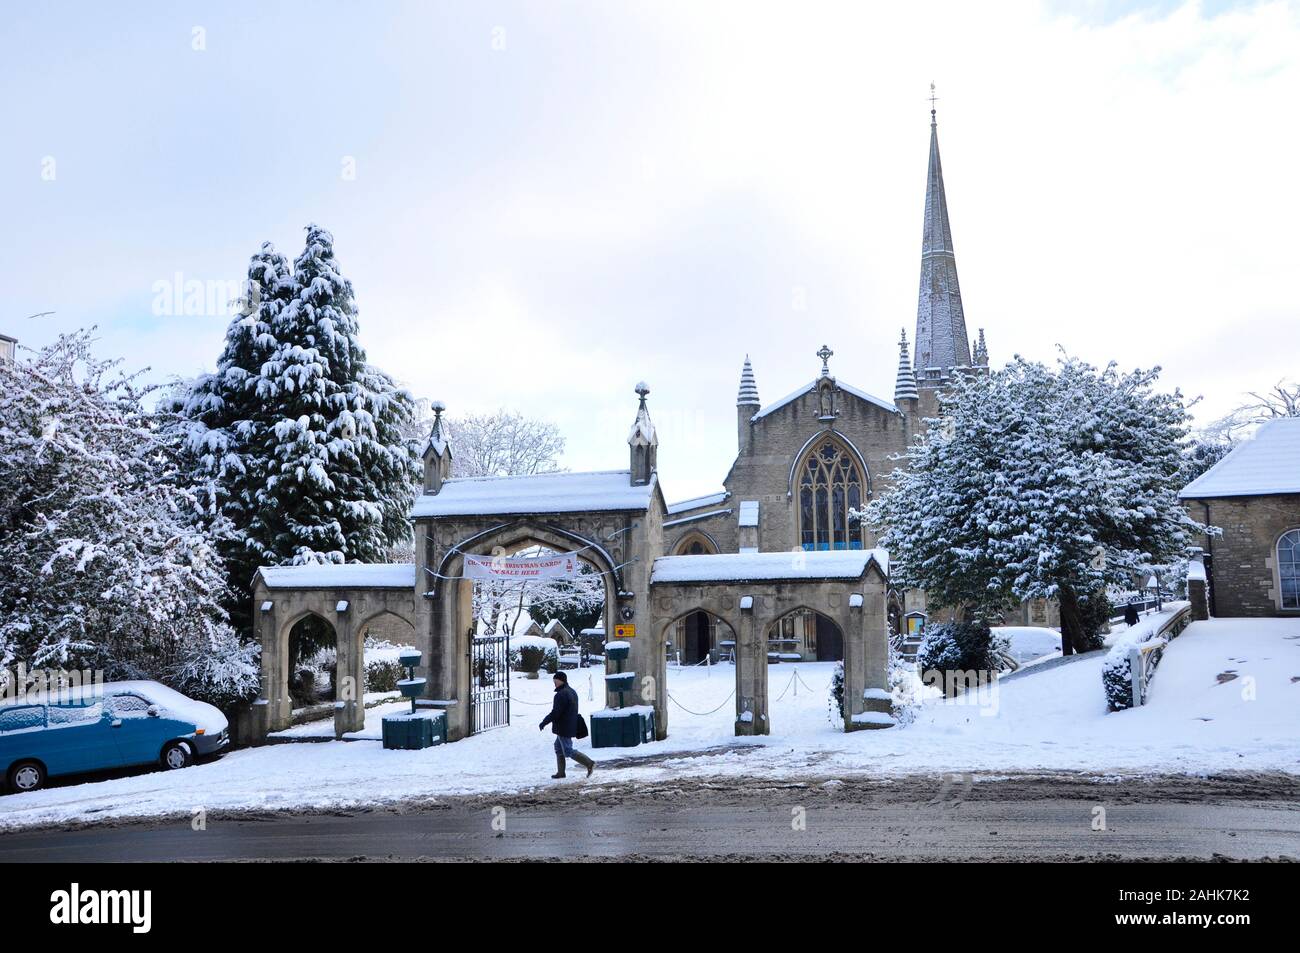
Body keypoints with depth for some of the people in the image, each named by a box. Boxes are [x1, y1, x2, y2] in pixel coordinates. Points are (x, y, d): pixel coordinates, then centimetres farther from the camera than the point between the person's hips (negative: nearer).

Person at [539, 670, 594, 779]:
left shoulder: (561, 695, -22)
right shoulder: (572, 692, 11)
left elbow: (555, 713, -24)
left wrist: (543, 723, -13)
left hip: (563, 728, -10)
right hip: (571, 725, 10)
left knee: (568, 751, -3)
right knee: (558, 747, 20)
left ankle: (589, 763, -7)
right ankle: (560, 772, 23)